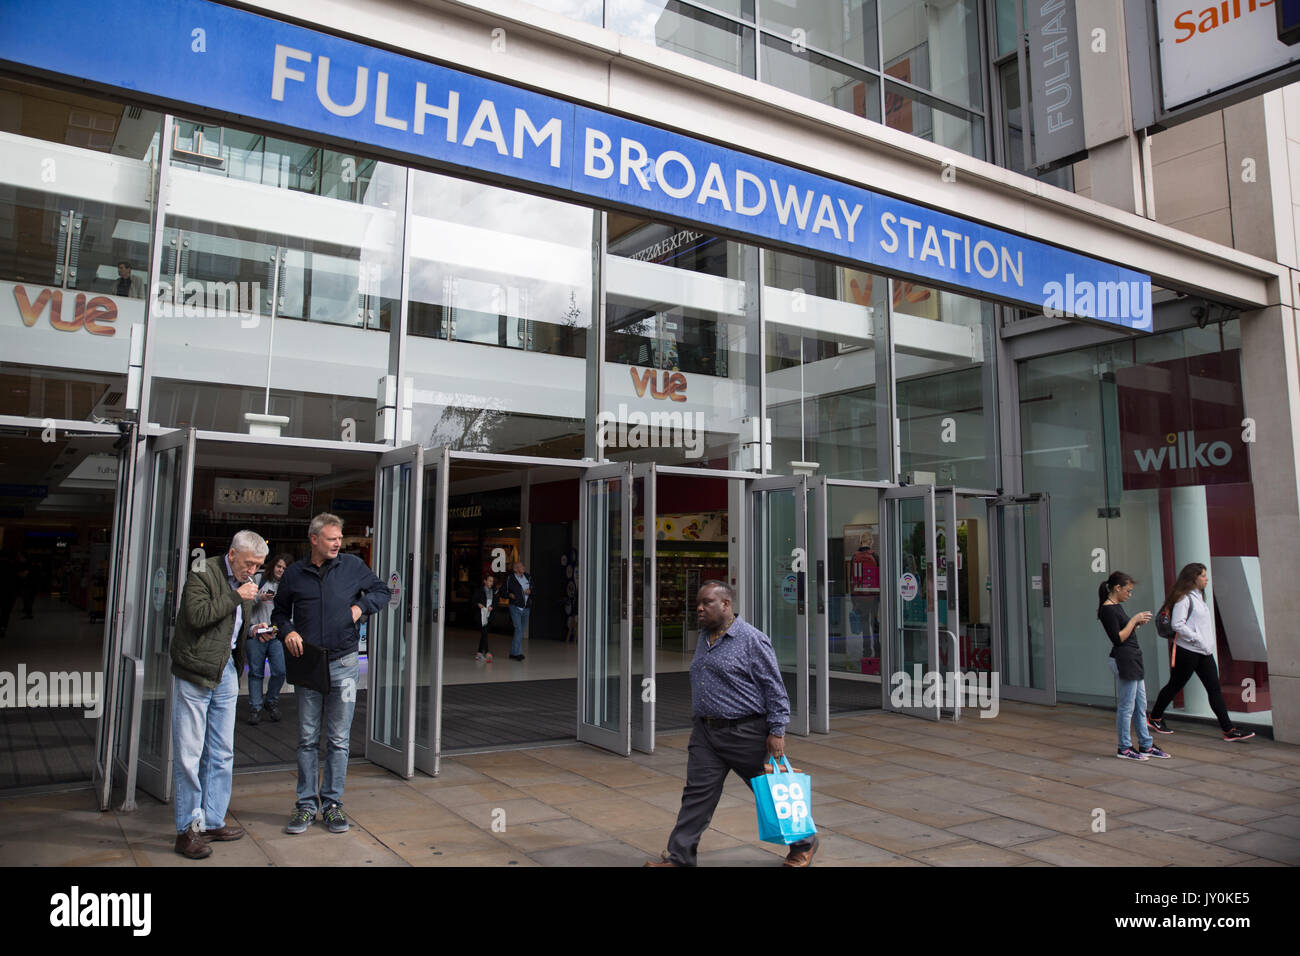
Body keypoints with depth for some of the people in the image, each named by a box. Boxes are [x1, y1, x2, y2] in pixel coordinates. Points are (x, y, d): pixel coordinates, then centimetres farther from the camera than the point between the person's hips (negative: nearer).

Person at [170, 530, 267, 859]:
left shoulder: (246, 582, 13)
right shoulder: (202, 574, -10)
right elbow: (197, 615, -23)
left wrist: (256, 631, 7)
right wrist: (236, 597, -20)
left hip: (226, 672, 8)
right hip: (194, 673, -7)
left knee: (222, 753, 12)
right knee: (189, 754, 0)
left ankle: (213, 822, 23)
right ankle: (187, 829, 10)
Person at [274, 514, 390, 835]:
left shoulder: (352, 566, 2)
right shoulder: (294, 573, 4)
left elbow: (382, 591, 14)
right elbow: (279, 612, 14)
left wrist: (361, 606, -3)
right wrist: (288, 631, -6)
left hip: (343, 664, -1)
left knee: (338, 739, 6)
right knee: (307, 739, 7)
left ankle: (333, 804, 17)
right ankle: (306, 805, 17)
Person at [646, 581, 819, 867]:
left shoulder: (752, 639, -13)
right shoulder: (704, 638, 11)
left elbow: (775, 688, -12)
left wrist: (777, 731, -15)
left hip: (745, 733, -6)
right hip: (705, 732, 6)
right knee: (698, 792, 3)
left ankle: (804, 844, 28)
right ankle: (679, 857, 9)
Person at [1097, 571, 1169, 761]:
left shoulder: (1117, 606, 14)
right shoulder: (1107, 610, -17)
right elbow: (1118, 639, -20)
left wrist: (1138, 623, 6)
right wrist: (1134, 620, -14)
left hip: (1133, 659, 10)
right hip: (1123, 661, -10)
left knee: (1141, 705, 15)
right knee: (1126, 706, -1)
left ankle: (1146, 745, 25)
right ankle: (1124, 748, 8)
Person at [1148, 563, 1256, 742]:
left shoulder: (1199, 597, 16)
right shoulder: (1184, 598, -12)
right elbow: (1177, 625, -20)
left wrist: (1209, 643, 11)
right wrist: (1197, 639, -18)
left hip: (1204, 652, 8)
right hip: (1186, 651, -8)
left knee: (1215, 689, 2)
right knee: (1175, 685, 3)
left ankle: (1228, 730, 2)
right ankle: (1154, 718, 18)